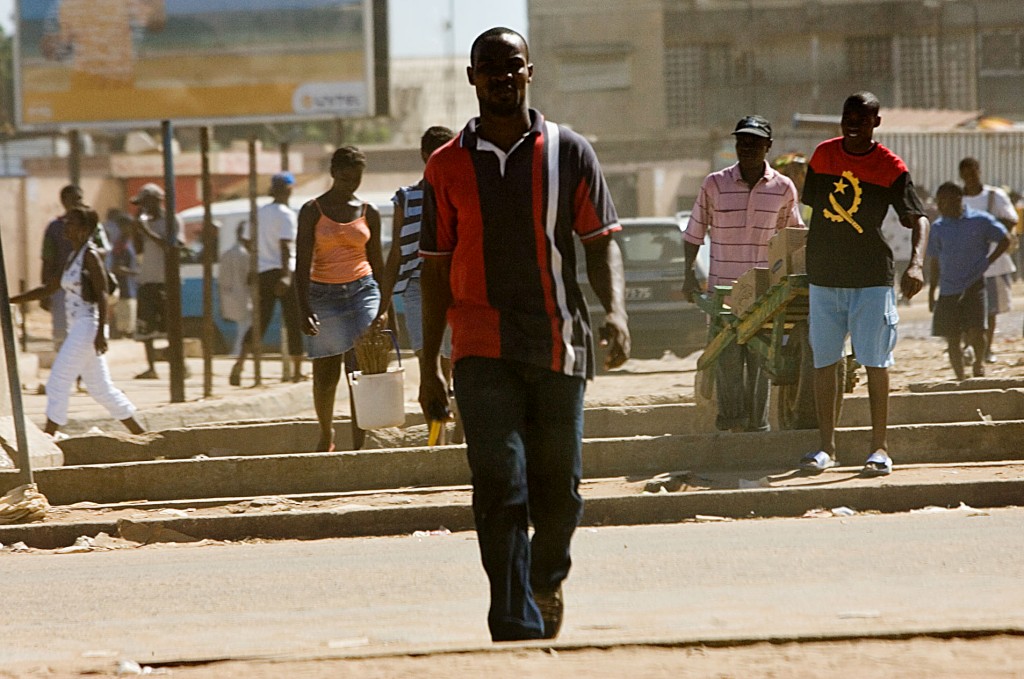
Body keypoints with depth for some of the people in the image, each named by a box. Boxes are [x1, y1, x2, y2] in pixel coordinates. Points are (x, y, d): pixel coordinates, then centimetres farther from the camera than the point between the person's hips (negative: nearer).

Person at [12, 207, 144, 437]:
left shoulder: (90, 256, -9)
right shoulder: (71, 257, 17)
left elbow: (102, 295, -15)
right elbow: (48, 289, 22)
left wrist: (101, 332, -23)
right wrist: (11, 300, 17)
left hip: (88, 325, -9)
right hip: (77, 328, 9)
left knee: (58, 382, -9)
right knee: (100, 388, 12)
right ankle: (140, 433, 17)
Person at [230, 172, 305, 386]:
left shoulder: (259, 213, 10)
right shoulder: (286, 214, -10)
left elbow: (250, 242, 14)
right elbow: (285, 246, -19)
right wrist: (286, 274, -23)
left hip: (263, 272, 6)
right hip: (284, 271, -6)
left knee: (259, 322, 5)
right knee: (294, 323, 6)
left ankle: (240, 361, -17)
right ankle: (297, 371, 11)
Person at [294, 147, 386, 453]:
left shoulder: (368, 213, 7)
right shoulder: (313, 211, -1)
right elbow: (302, 264, -5)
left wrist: (384, 308, 14)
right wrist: (304, 309, -14)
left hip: (362, 291, 1)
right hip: (324, 294, -1)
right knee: (325, 376, 7)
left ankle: (359, 442, -16)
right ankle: (326, 434, 32)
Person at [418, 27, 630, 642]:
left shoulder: (568, 153, 5)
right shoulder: (448, 166, 6)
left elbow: (601, 242, 3)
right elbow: (436, 269, 9)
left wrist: (615, 309, -16)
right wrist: (429, 366, 8)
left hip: (559, 343, 1)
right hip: (483, 349, -1)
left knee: (559, 490, 9)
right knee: (500, 490, -12)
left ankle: (547, 579, 39)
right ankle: (518, 630, -14)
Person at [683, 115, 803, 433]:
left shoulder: (783, 188, 3)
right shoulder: (714, 185, -1)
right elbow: (694, 233, 6)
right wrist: (689, 274, -2)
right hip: (722, 287, -1)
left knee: (760, 360, 2)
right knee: (727, 360, -5)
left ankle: (757, 425, 7)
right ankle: (730, 425, -3)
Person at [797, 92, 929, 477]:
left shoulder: (890, 167, -7)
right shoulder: (823, 155, 5)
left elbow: (918, 218, -12)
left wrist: (916, 263, -30)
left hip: (872, 276, -3)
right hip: (824, 276, 3)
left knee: (875, 362, -5)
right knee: (823, 361, 4)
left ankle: (879, 448, 0)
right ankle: (826, 448, 9)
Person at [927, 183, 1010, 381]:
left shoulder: (980, 221, -2)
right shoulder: (938, 228, 5)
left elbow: (1004, 241, 7)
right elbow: (935, 263, 12)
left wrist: (986, 263, -3)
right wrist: (931, 293, 10)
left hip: (974, 287, -3)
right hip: (948, 290, 3)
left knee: (975, 331, -13)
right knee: (952, 339, 0)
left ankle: (978, 363, 15)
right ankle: (960, 379, 10)